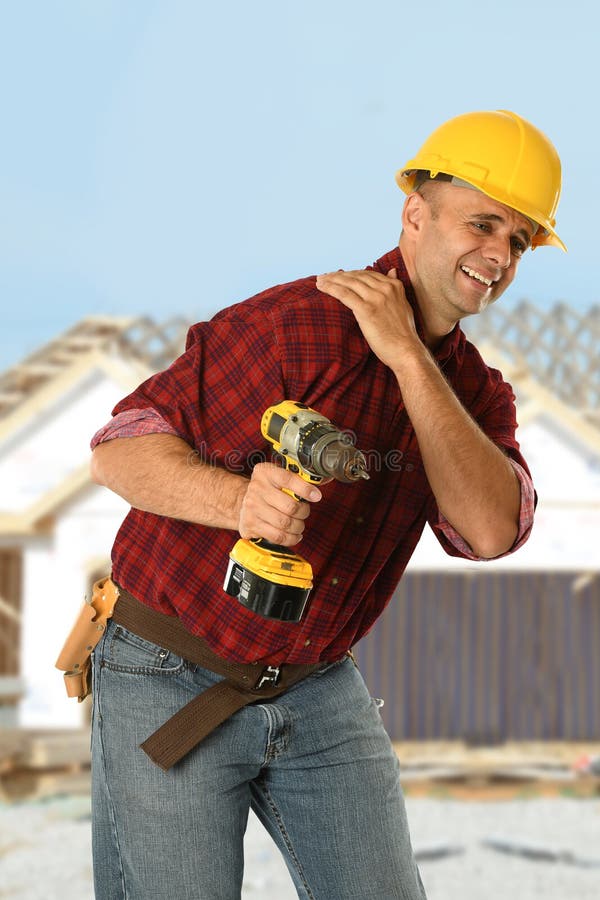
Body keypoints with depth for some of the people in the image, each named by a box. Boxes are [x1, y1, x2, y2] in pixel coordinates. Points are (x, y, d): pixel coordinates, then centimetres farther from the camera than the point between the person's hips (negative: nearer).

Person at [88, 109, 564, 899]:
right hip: (170, 685, -6)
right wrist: (239, 500, -37)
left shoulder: (475, 392, 3)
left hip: (320, 692, 6)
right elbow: (119, 448, -18)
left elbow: (490, 531, -18)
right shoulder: (296, 326, -17)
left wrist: (409, 357, -22)